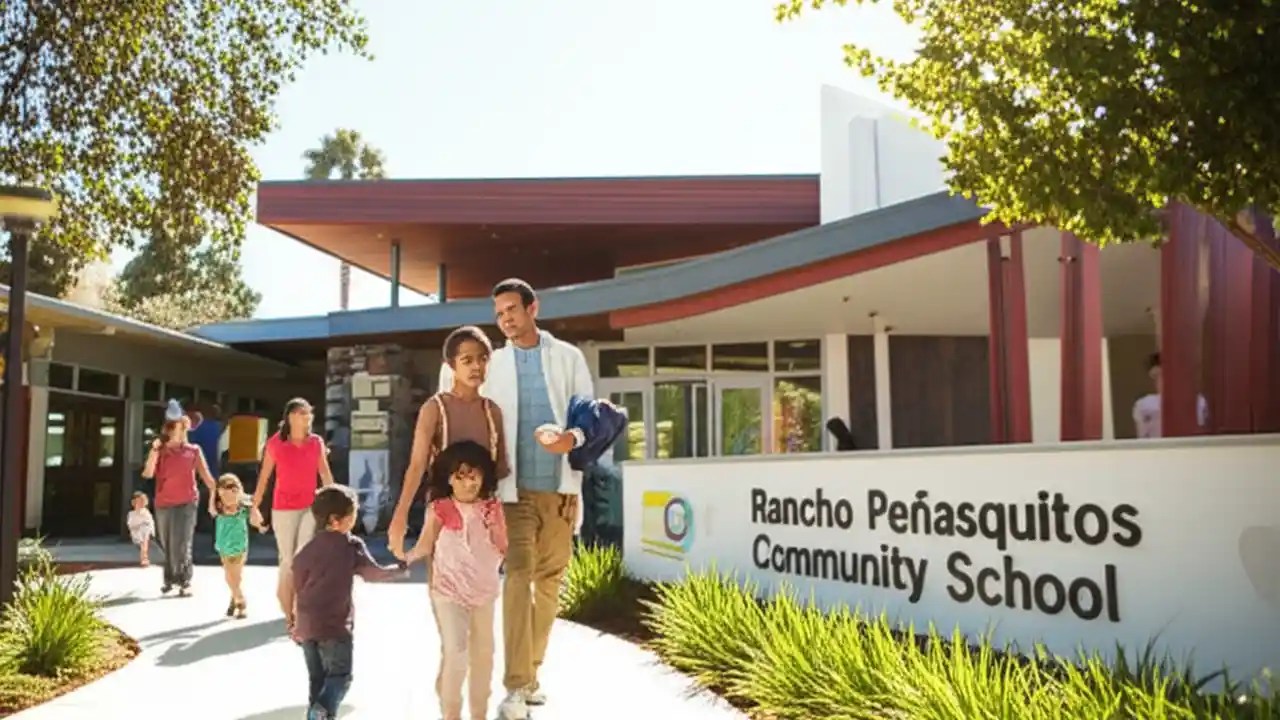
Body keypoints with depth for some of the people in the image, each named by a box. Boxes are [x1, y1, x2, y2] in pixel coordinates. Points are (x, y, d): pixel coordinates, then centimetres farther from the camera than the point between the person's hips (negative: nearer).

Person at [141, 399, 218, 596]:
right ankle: (169, 579, 24)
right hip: (163, 504, 3)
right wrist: (154, 449, -14)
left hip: (186, 504, -3)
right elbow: (148, 474, -6)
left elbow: (205, 475, 0)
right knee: (167, 545, 11)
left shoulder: (193, 451, 3)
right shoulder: (160, 451, 6)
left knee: (181, 545, -10)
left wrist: (215, 493, -12)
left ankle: (185, 582, -3)